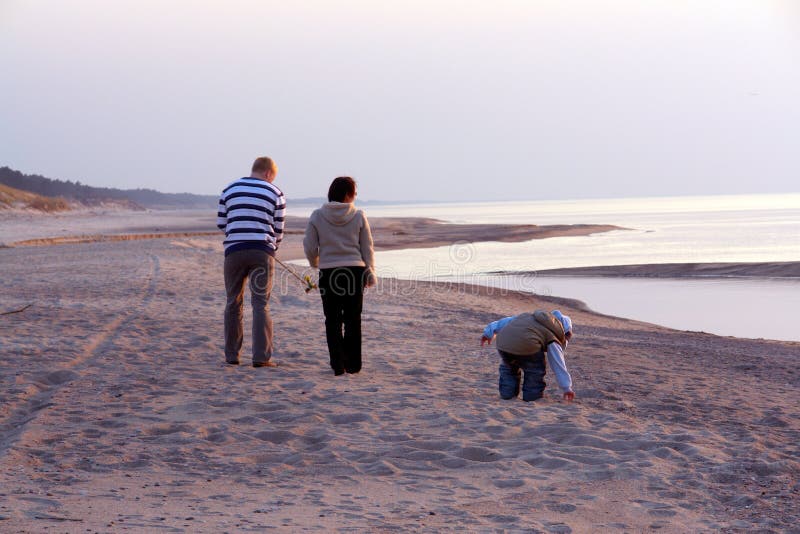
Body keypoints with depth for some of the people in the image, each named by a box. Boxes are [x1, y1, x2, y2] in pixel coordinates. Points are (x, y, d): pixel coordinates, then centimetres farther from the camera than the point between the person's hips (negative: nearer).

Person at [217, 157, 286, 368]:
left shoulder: (229, 190, 9)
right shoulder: (275, 194, 4)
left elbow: (221, 223, 9)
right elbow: (278, 229, 5)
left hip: (234, 252, 2)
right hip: (262, 252, -2)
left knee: (233, 303, 12)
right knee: (261, 304, 0)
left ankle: (232, 355, 14)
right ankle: (261, 356, -6)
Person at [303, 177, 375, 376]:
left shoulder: (317, 217, -1)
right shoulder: (359, 216, -1)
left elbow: (310, 247, 1)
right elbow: (367, 248, 3)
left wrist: (315, 263, 21)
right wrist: (370, 272, 12)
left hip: (328, 272, 0)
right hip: (355, 270, 0)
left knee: (332, 321, 6)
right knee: (353, 319, 8)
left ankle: (338, 364, 1)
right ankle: (352, 364, 8)